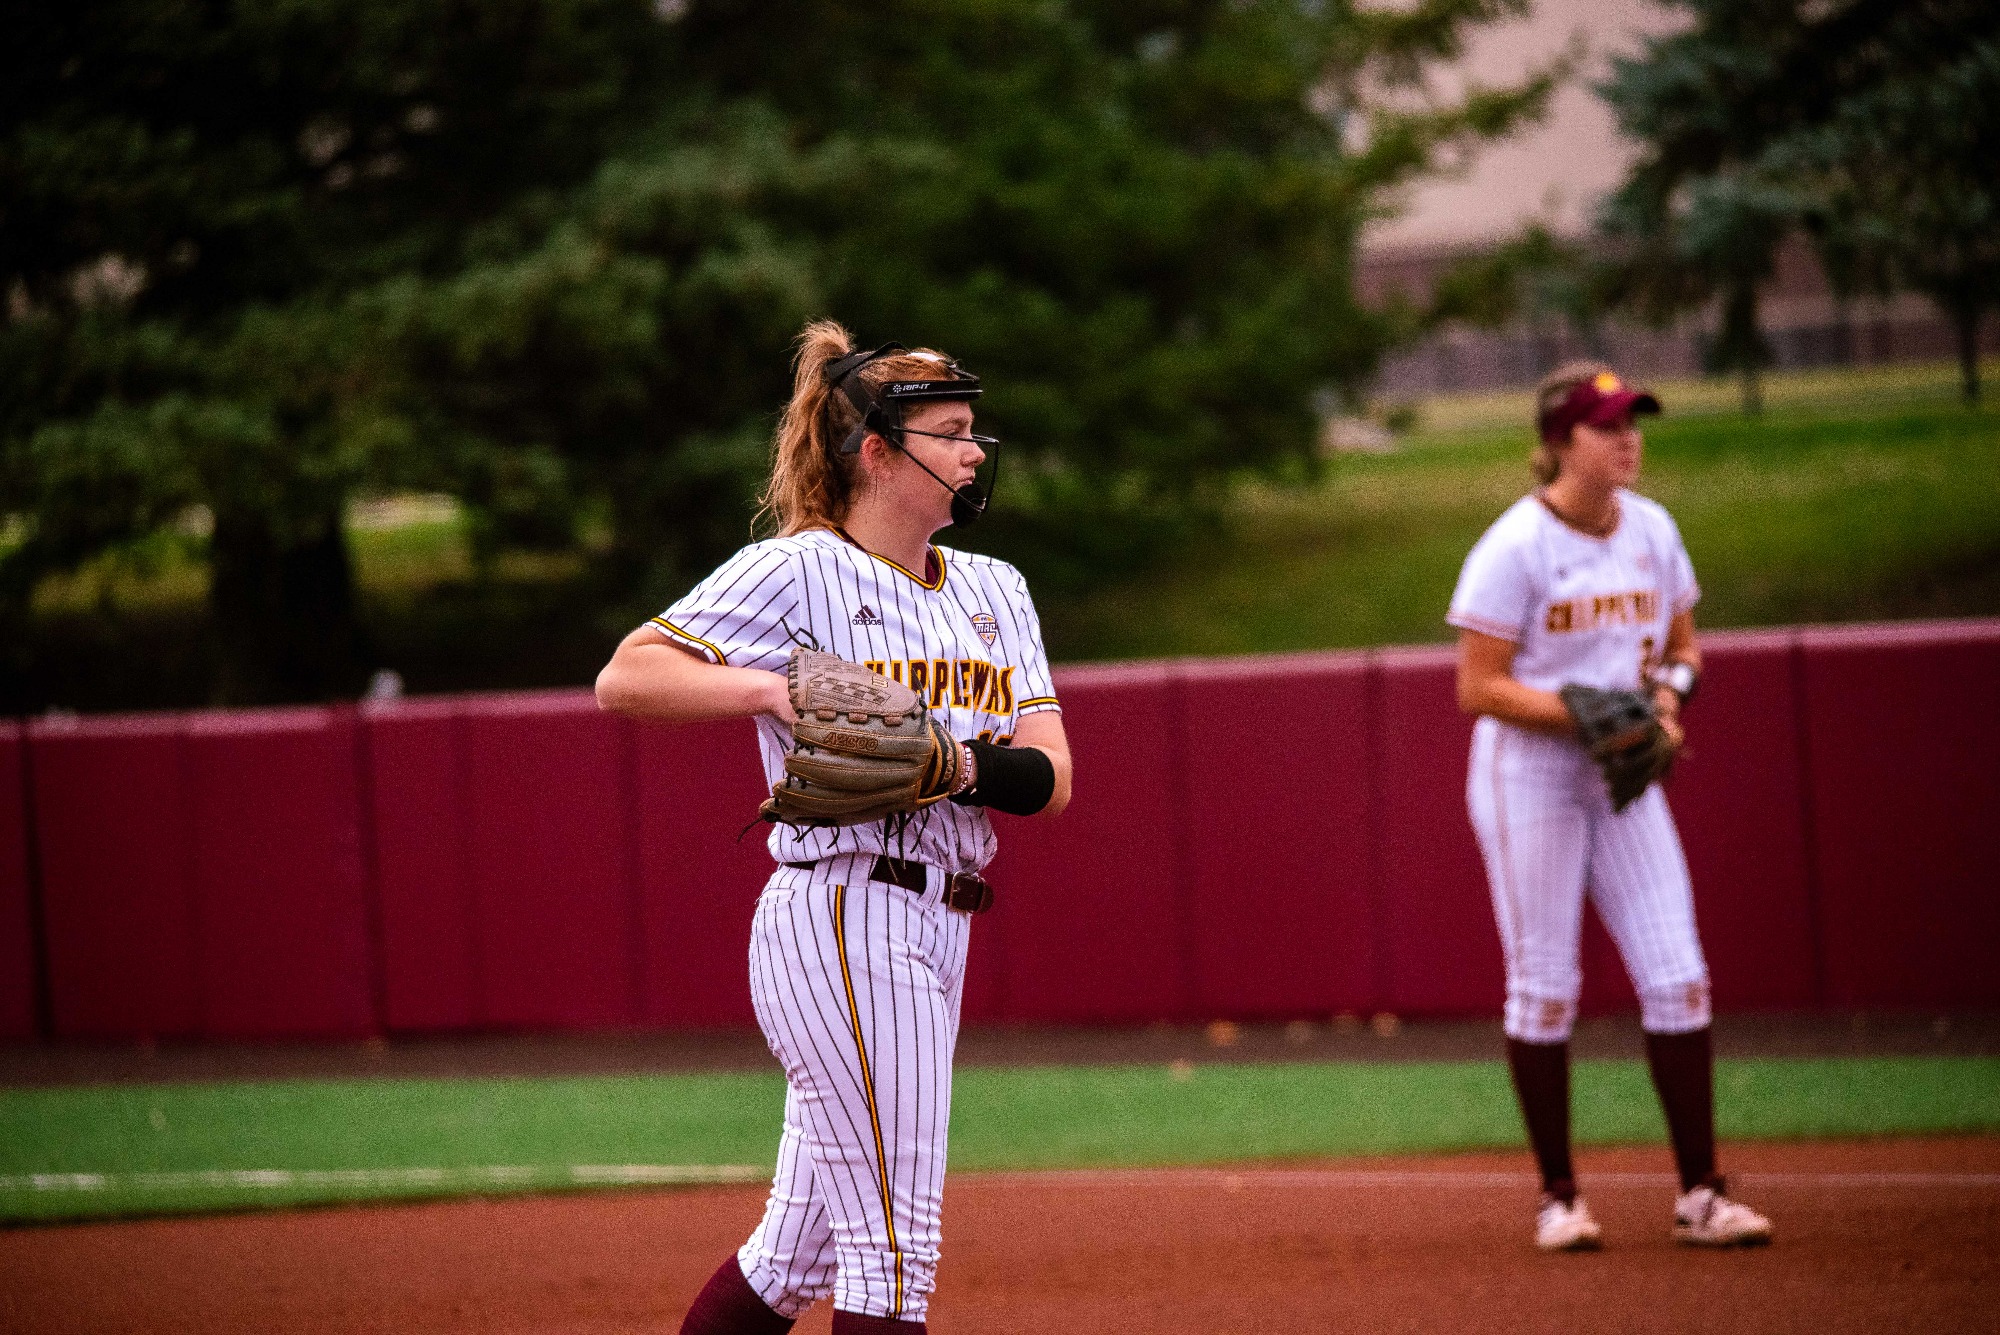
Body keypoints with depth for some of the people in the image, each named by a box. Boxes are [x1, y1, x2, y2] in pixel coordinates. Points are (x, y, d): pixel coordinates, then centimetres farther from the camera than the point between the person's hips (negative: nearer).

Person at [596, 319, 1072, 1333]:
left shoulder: (993, 592, 15)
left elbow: (1051, 778, 6)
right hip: (841, 917, -8)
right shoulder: (794, 574, -6)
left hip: (936, 932, 8)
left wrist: (965, 765, -15)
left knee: (799, 1251, 12)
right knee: (894, 1248, -10)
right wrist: (777, 689, -25)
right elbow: (624, 679, -13)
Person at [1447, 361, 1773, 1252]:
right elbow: (1479, 688, -14)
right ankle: (1558, 1196, 10)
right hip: (1529, 777, -5)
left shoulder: (1651, 531, 5)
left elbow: (1682, 646, 16)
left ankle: (1699, 1193, 4)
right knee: (1544, 986, 0)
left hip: (1624, 778, 5)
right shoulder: (1515, 547, -13)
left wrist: (1667, 691, -6)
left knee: (1676, 978, -1)